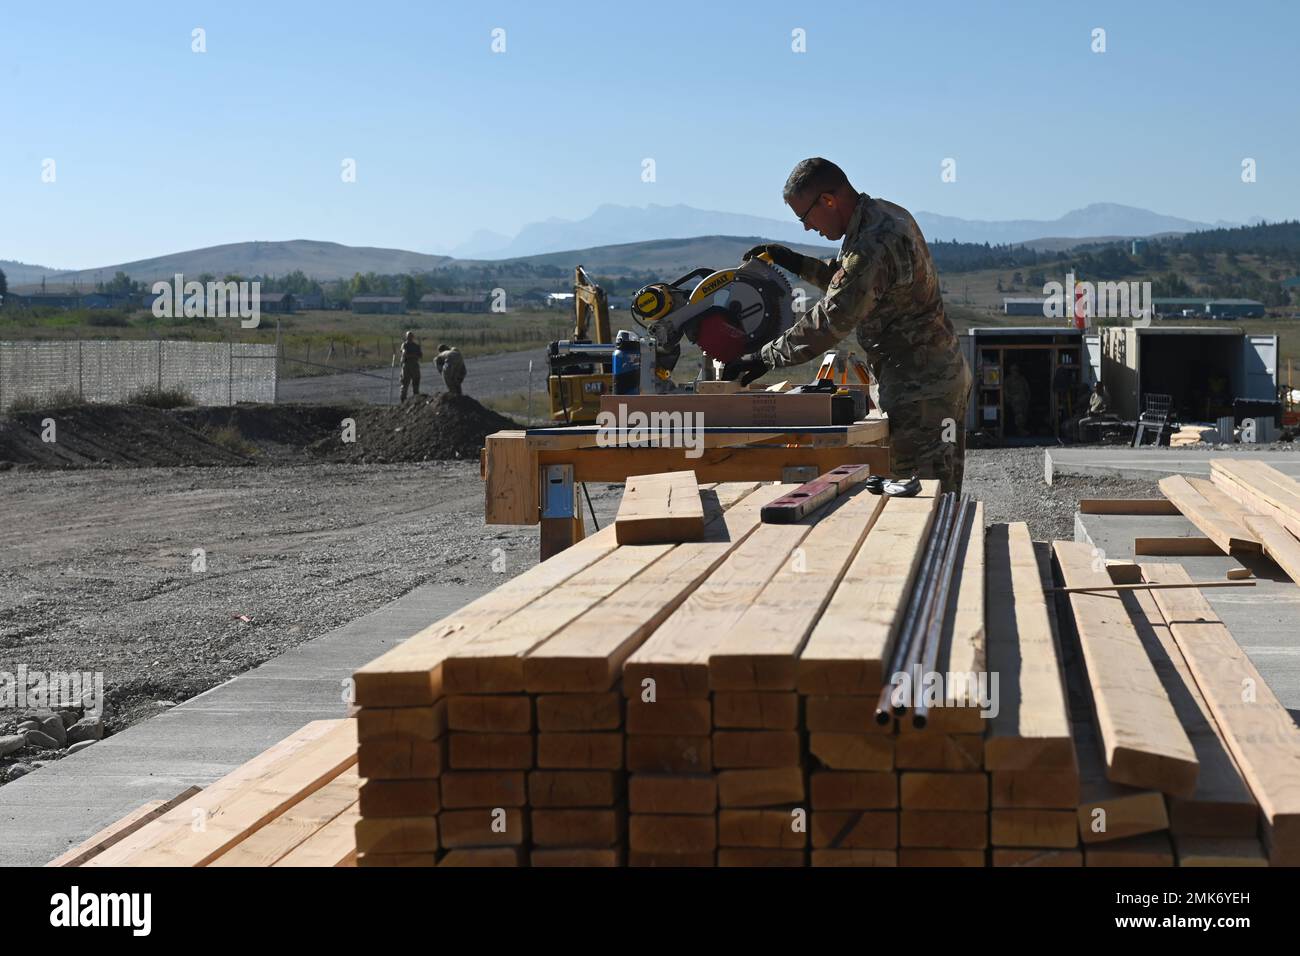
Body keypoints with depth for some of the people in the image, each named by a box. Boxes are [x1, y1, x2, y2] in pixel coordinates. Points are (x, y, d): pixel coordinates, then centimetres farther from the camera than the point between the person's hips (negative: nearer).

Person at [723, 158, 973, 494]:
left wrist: (763, 359, -15)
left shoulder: (875, 245, -23)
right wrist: (799, 264, 16)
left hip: (919, 388, -10)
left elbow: (829, 322, -23)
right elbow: (852, 283, 25)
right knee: (943, 494, 14)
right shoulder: (889, 214, 9)